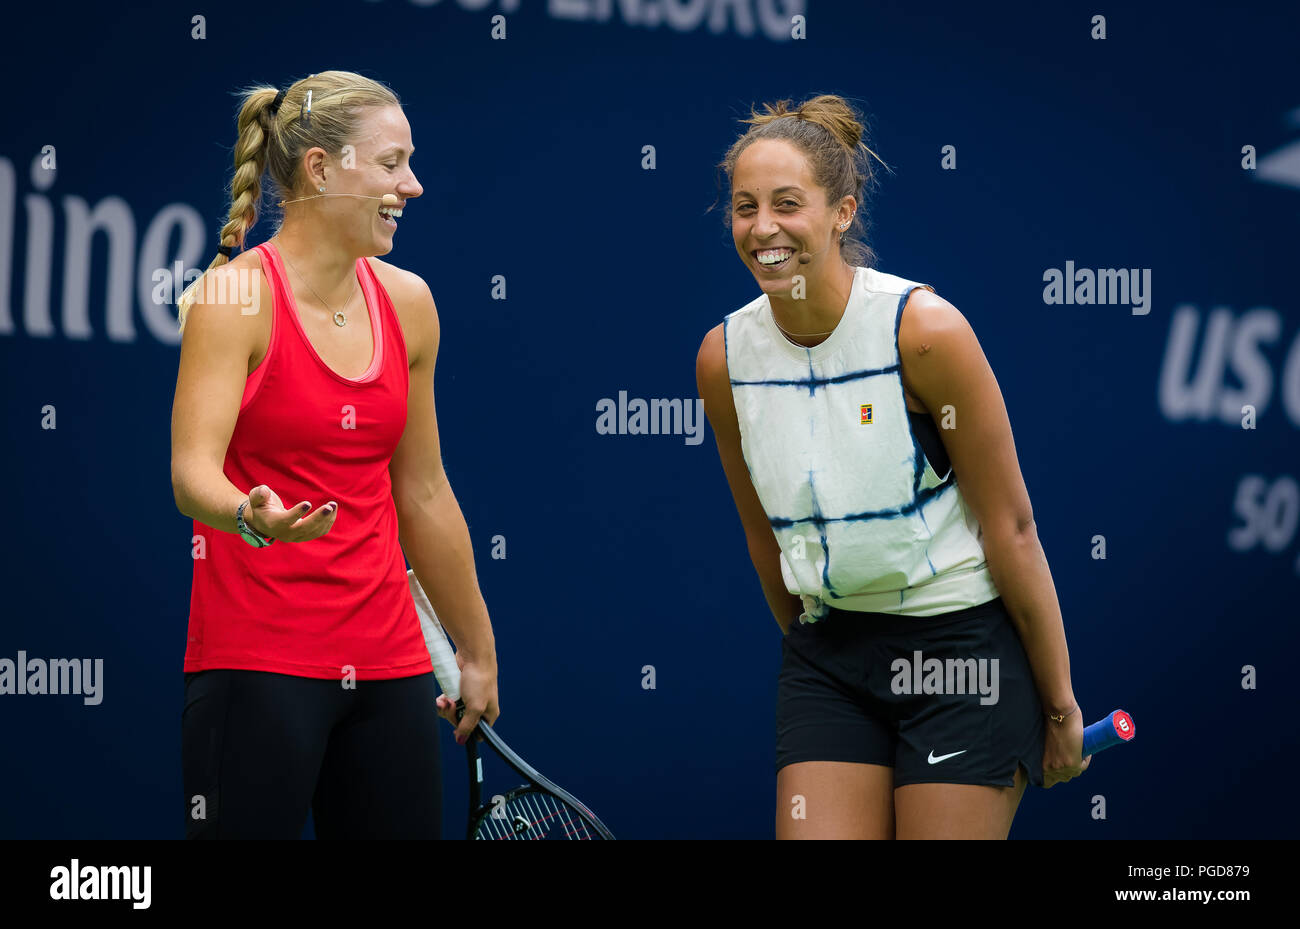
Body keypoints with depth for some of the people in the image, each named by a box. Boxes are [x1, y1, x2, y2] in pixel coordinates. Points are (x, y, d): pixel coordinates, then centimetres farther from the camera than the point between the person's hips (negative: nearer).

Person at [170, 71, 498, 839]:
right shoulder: (235, 296, -8)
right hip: (255, 658, -6)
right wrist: (253, 516, -39)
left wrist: (478, 653, 22)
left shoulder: (407, 302, 9)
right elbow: (192, 471, -17)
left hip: (386, 660, 6)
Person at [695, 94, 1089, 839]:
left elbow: (1011, 528, -10)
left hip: (964, 645, -4)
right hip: (827, 657, 4)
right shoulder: (723, 358, -2)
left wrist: (1059, 703, -7)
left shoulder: (926, 329, -15)